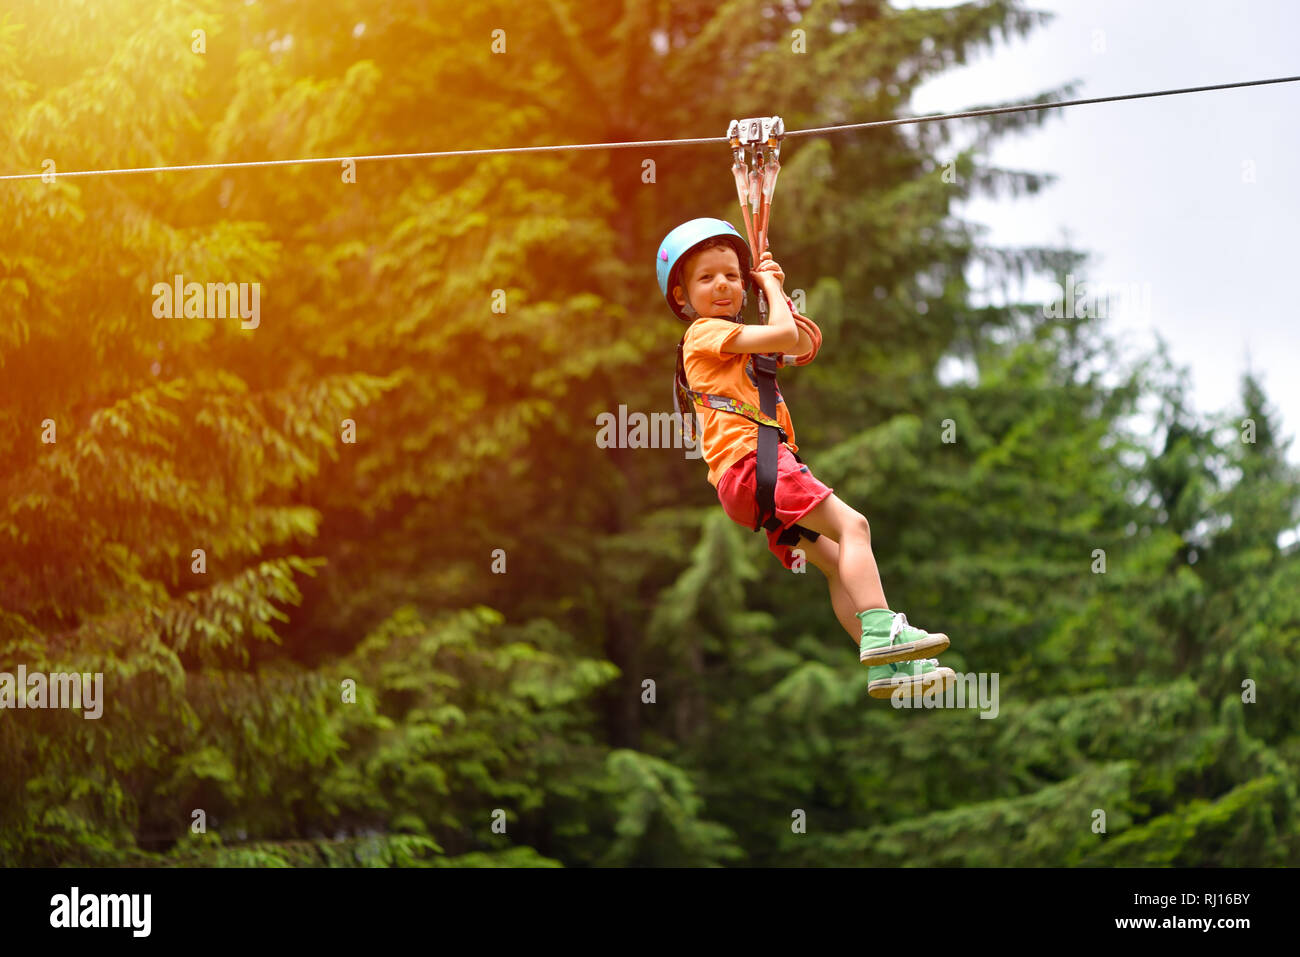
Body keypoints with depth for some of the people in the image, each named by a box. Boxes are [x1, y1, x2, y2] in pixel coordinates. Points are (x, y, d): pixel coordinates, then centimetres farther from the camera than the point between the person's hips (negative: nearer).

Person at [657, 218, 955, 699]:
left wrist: (775, 288, 25)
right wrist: (771, 287, 5)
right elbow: (786, 336, -11)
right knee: (852, 525, -22)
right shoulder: (705, 332, -1)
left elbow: (804, 343, 29)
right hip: (748, 459, -10)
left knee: (835, 560, 3)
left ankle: (884, 668, -2)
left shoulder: (735, 342, 30)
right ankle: (880, 629, -35)